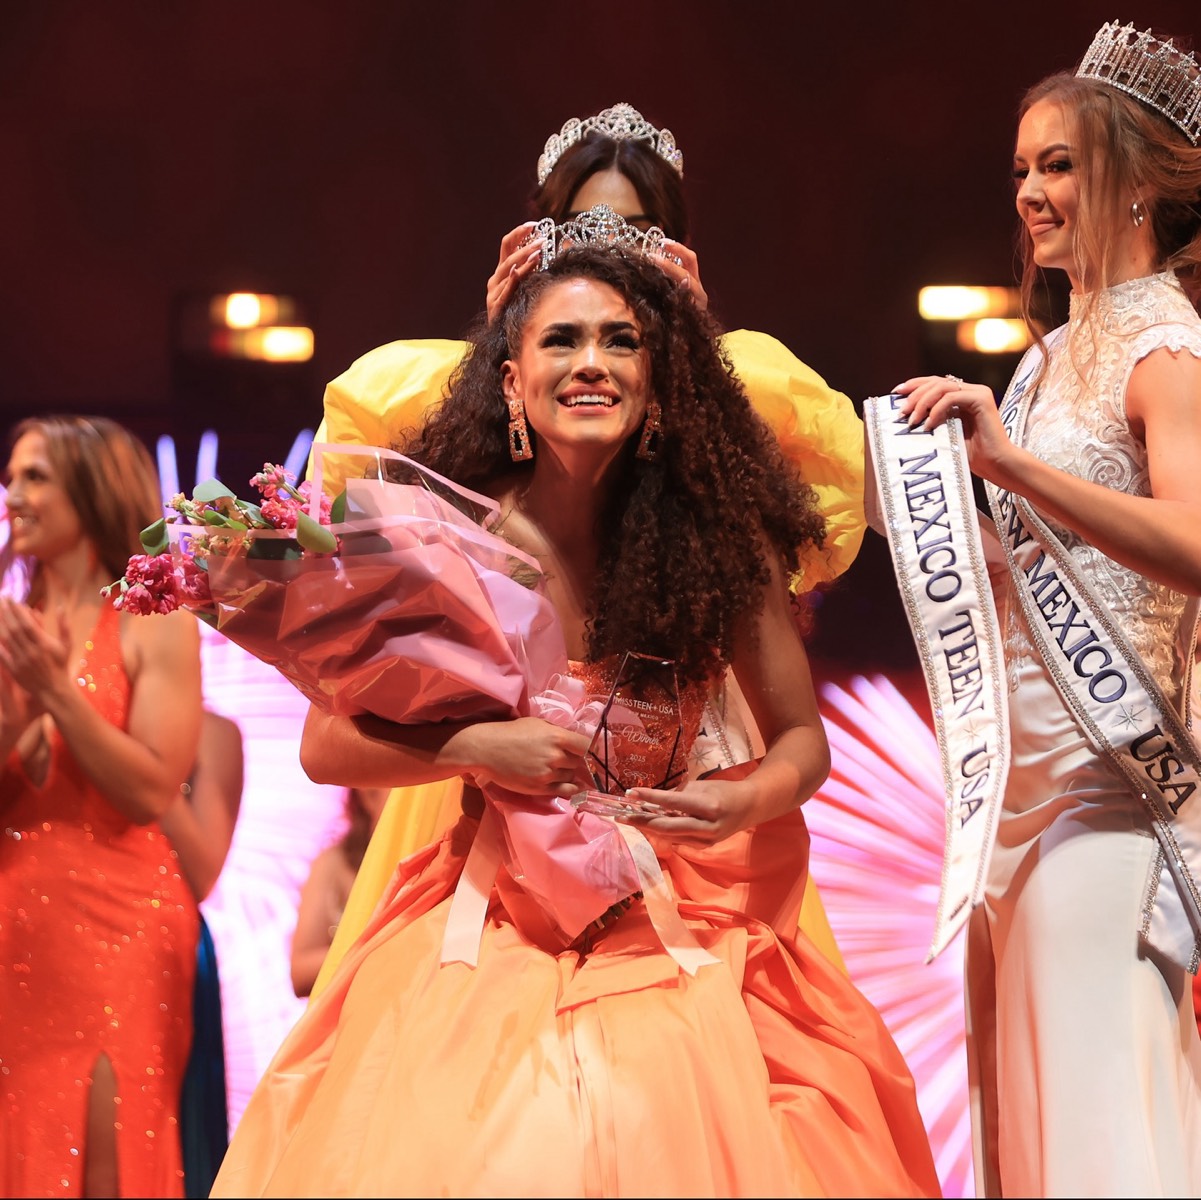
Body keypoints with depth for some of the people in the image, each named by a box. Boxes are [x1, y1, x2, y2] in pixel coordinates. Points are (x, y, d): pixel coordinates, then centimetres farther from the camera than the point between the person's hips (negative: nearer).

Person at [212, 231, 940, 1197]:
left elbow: (802, 738, 5)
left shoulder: (717, 534, -4)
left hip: (675, 930, 1)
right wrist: (477, 748, -18)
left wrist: (747, 802, -16)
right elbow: (327, 744, -3)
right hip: (493, 929, -1)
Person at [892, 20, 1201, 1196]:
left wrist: (1006, 459, -31)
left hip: (1104, 779, -9)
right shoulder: (1061, 350, 16)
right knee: (1021, 1088, 9)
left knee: (1099, 1086, -12)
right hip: (1023, 773, 9)